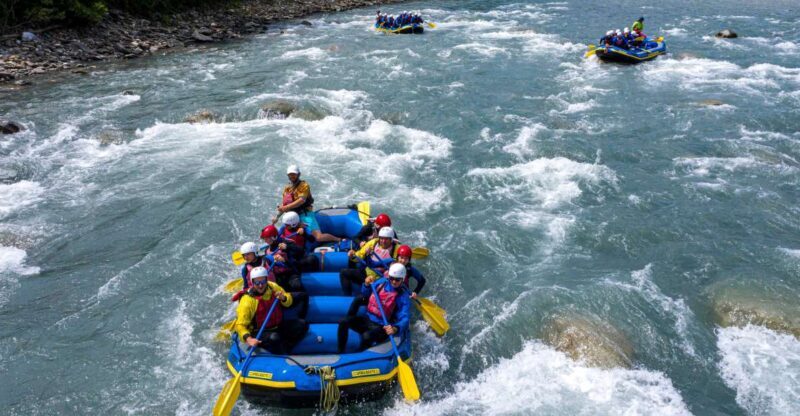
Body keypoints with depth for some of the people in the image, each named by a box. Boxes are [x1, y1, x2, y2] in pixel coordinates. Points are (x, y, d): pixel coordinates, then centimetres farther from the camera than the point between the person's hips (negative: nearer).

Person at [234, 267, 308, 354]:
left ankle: (285, 349, -15)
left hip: (278, 326, 6)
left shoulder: (273, 287, -3)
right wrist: (248, 339, -37)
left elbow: (288, 302, 12)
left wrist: (283, 298, -13)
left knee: (303, 324, -11)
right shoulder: (247, 300, -18)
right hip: (259, 333, -6)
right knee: (274, 338, -37)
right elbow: (240, 325, -19)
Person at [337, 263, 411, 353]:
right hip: (367, 319, 6)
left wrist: (395, 328, -45)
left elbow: (404, 318, -23)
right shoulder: (382, 281, 2)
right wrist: (366, 285, -7)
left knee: (366, 336, -37)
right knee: (343, 322, -15)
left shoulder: (404, 296, -13)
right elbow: (365, 295, 17)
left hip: (382, 327, -5)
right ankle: (340, 353, -5)